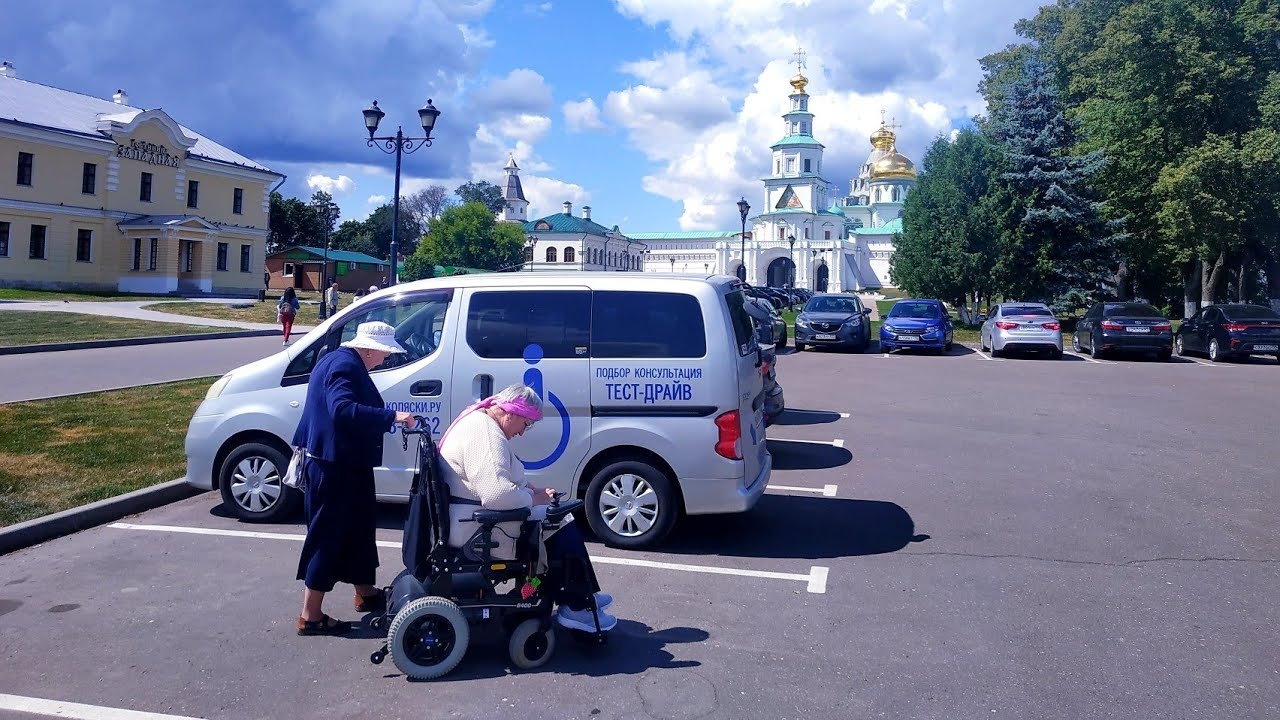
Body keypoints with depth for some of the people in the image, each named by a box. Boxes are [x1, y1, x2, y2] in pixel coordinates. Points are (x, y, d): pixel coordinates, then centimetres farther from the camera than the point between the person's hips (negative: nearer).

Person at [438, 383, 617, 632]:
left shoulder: (480, 420, 13)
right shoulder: (485, 432, -23)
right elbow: (498, 493, -34)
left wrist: (531, 490, 8)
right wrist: (533, 498, -15)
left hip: (475, 520, 11)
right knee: (562, 525, -7)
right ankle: (576, 607, 2)